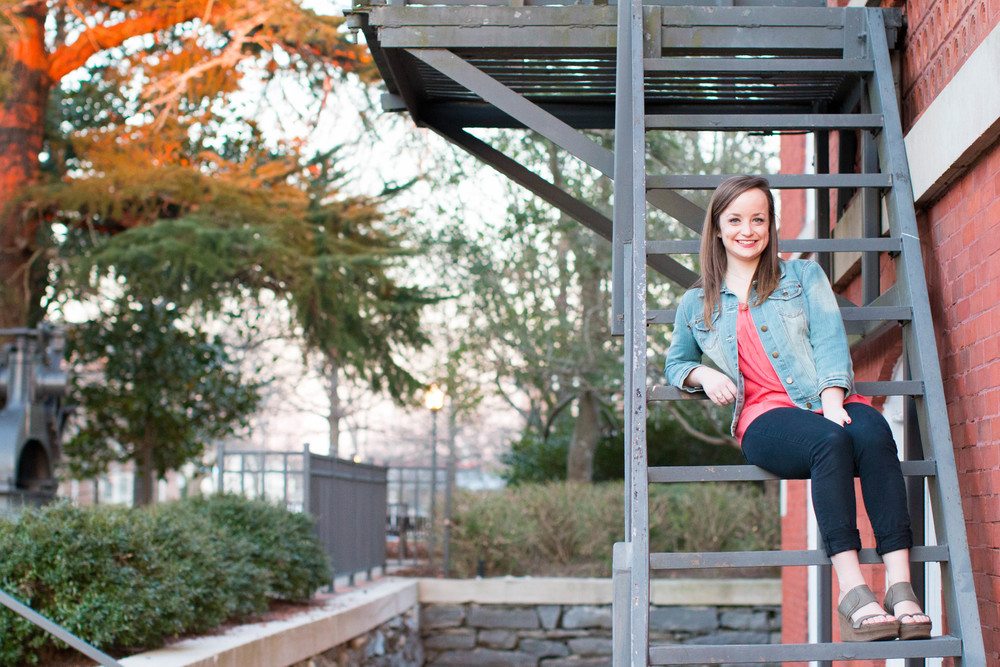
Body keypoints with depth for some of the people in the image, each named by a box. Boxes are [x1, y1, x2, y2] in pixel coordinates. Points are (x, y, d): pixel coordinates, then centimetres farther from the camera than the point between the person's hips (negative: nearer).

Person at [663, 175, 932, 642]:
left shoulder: (804, 276, 21)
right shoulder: (696, 304, 24)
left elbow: (830, 341, 8)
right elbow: (675, 363, 35)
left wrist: (832, 400, -11)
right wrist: (703, 375, 10)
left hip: (828, 401, 1)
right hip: (764, 416, -1)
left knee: (874, 434, -37)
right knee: (830, 442, -38)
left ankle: (901, 586, -45)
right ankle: (851, 591, -46)